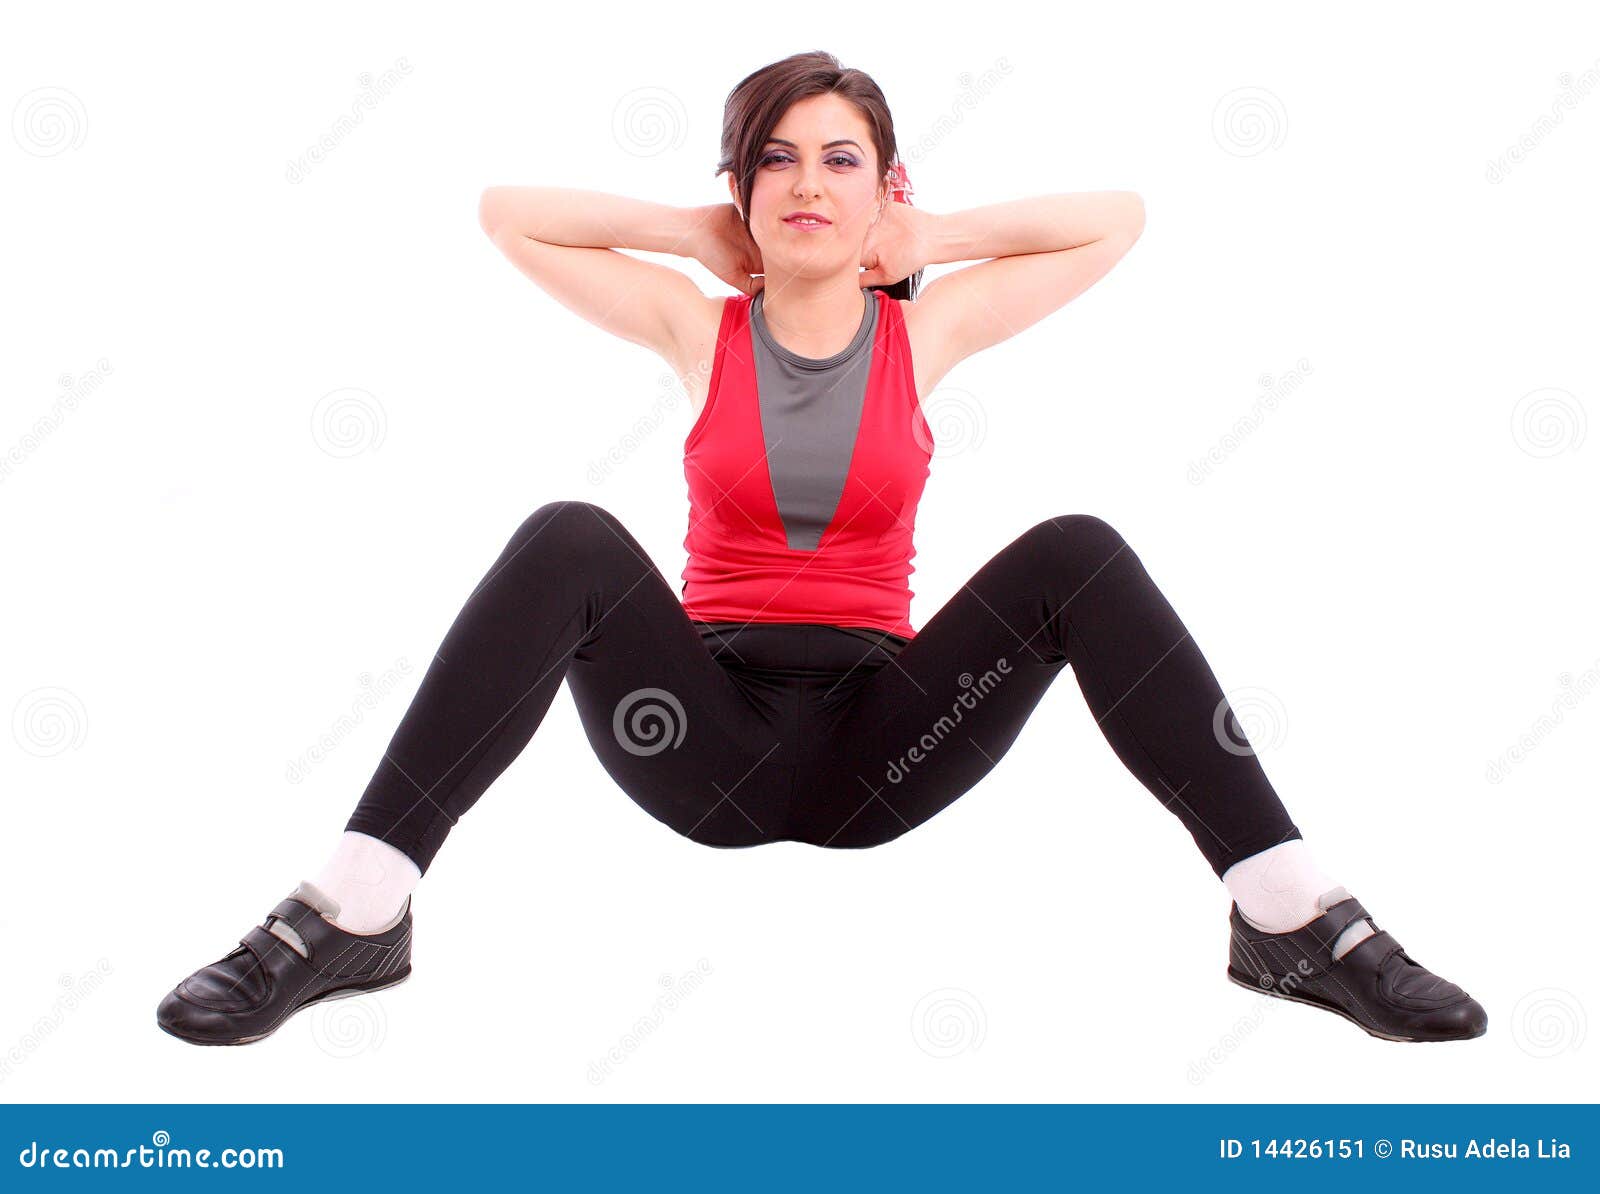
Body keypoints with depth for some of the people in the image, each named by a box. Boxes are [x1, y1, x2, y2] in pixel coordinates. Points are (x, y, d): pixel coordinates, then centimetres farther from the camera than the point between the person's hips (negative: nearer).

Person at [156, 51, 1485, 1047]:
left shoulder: (926, 329, 5)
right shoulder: (699, 326, 5)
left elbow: (1117, 217, 8)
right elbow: (504, 210, 4)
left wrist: (927, 241, 6)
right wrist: (702, 236, 5)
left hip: (880, 741, 1)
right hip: (709, 741, 0)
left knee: (1076, 555, -23)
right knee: (570, 542, -29)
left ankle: (1292, 916, -23)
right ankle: (355, 913, -32)